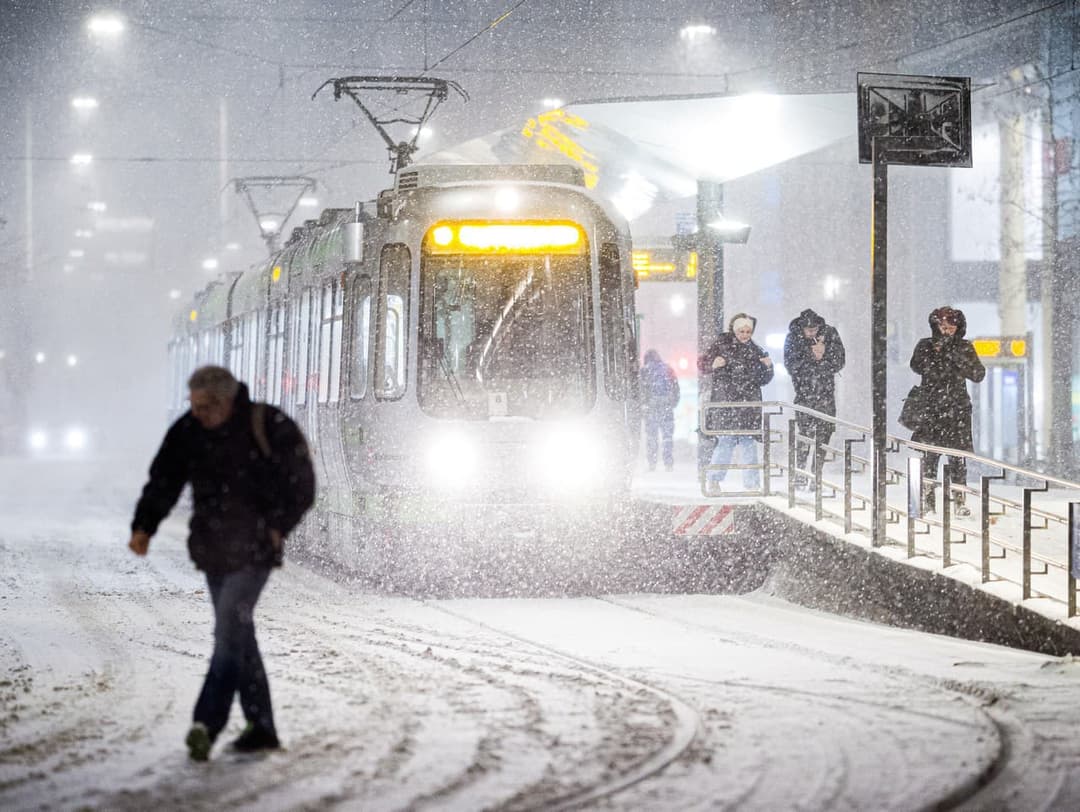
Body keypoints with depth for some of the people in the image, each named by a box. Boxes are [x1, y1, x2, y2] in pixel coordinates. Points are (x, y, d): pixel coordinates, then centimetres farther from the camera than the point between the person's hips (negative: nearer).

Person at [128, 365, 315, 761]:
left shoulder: (270, 428, -11)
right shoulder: (187, 432, 2)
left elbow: (302, 486, -3)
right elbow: (163, 482, 2)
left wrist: (277, 527, -12)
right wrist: (144, 527, -13)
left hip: (254, 550, -6)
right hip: (213, 549, 6)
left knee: (229, 628, -17)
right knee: (238, 635, 9)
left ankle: (206, 724, -23)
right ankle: (261, 728, 16)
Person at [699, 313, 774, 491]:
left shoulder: (755, 351, 15)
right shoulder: (722, 345, 4)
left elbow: (762, 380, 20)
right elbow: (702, 363, 3)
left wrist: (768, 368, 0)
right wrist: (713, 365, -17)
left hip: (749, 403, 3)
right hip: (725, 402, -3)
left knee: (748, 442, -1)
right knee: (726, 441, -9)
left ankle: (751, 482, 3)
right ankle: (715, 479, 4)